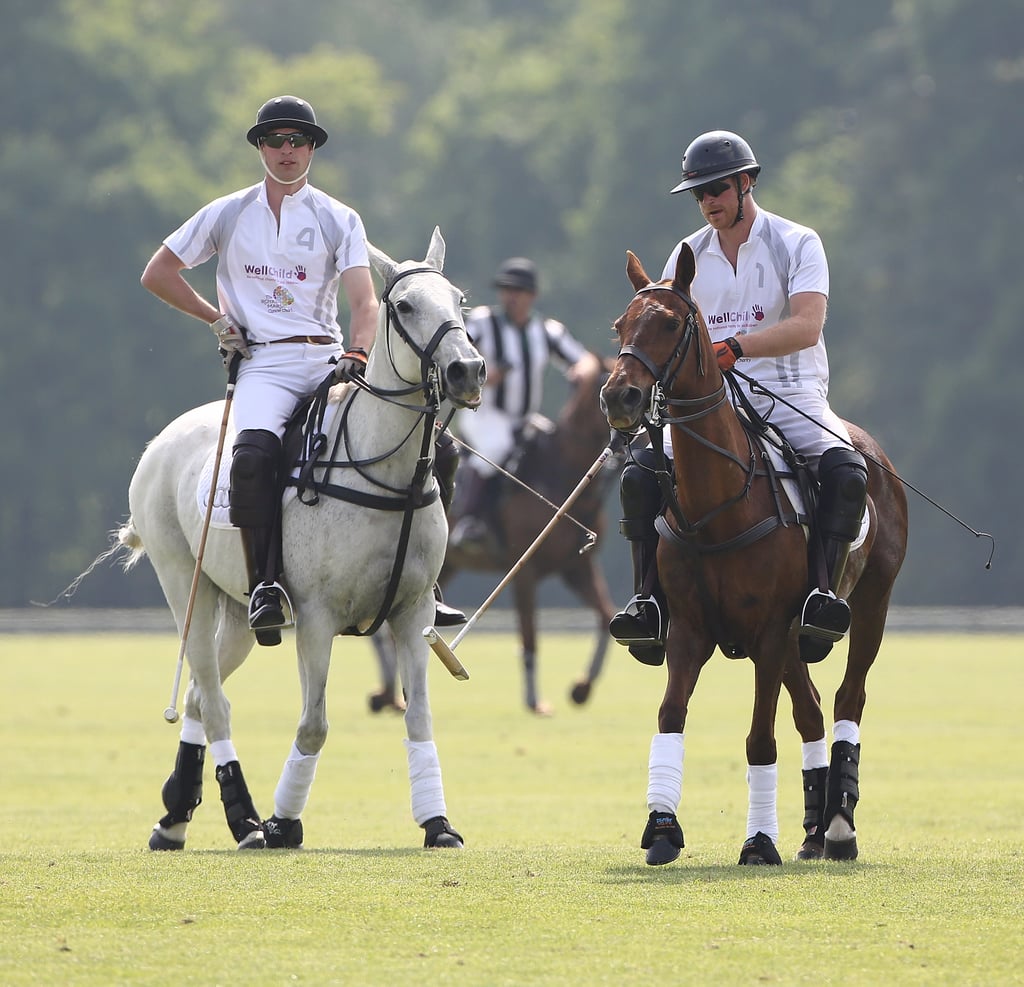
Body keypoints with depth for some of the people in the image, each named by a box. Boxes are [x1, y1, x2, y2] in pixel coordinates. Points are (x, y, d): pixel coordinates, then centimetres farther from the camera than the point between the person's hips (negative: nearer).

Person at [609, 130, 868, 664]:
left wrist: (735, 348, -33)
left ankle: (822, 589, -31)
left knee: (846, 470, -32)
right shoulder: (688, 254, 11)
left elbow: (807, 325, -19)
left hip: (792, 398, -3)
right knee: (640, 474, -19)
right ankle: (650, 600, -16)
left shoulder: (797, 243, -3)